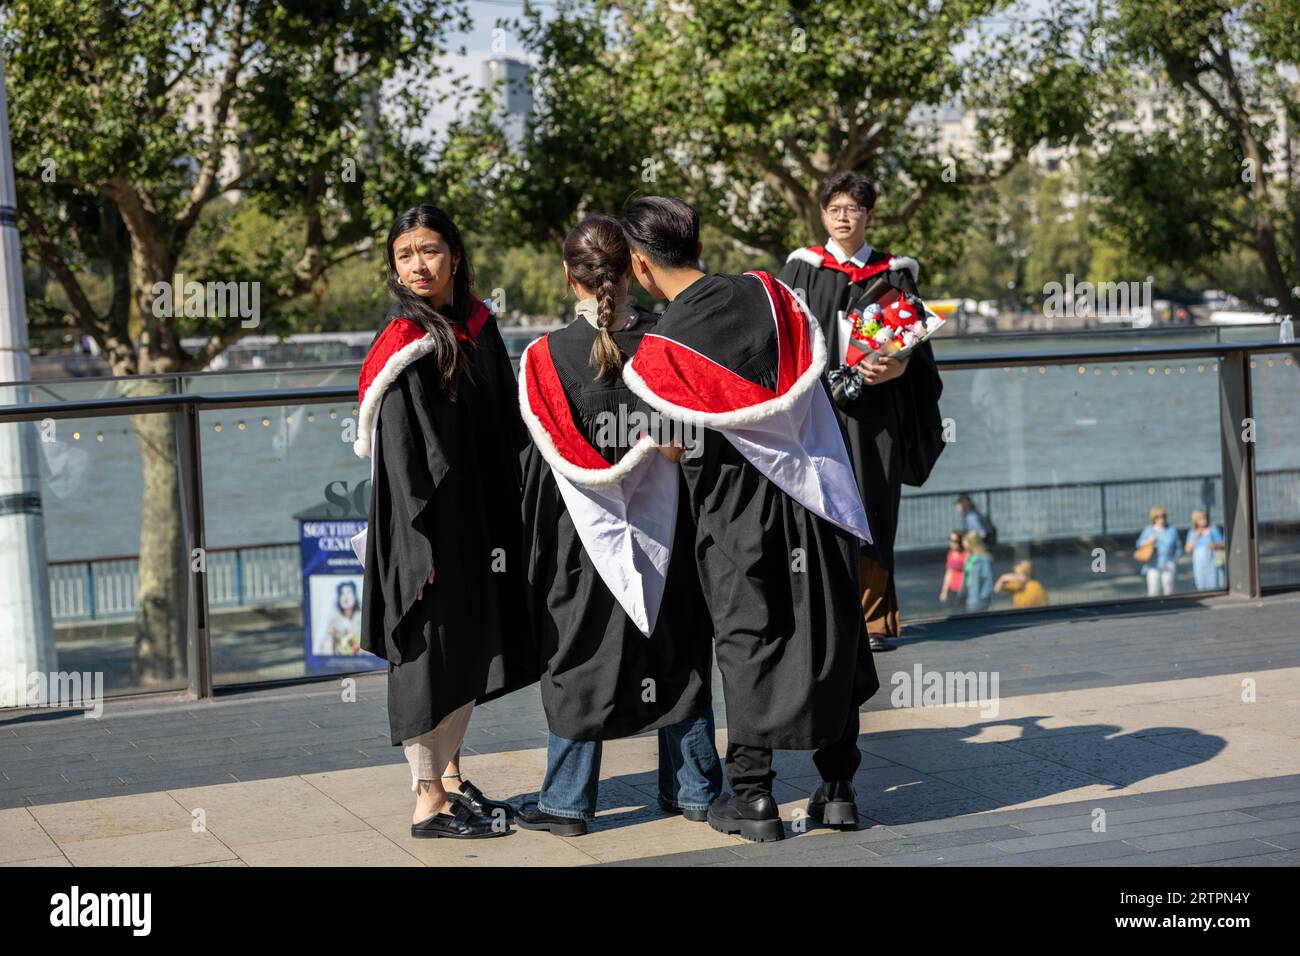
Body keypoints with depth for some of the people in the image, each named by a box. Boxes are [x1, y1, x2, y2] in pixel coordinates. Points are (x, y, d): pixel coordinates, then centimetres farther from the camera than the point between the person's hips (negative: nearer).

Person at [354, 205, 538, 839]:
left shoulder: (478, 328, 7)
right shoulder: (407, 343, -13)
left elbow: (506, 429, 15)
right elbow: (399, 451, -16)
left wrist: (514, 516, 12)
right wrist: (422, 541, -20)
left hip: (481, 517, 8)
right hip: (429, 520, -8)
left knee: (472, 647, 15)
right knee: (431, 647, -2)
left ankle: (450, 775, 29)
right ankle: (428, 802, 5)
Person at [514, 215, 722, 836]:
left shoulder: (546, 355, -13)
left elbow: (560, 456, -15)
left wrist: (617, 462, -5)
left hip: (581, 530, -2)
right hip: (665, 528, 3)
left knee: (577, 656, 8)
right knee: (676, 651, 14)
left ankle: (567, 802, 14)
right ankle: (695, 791, 21)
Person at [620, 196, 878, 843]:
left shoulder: (655, 354, -14)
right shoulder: (767, 293, -3)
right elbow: (814, 371, 8)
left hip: (737, 506, -4)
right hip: (817, 488, 4)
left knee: (745, 643, 8)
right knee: (827, 637, 12)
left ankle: (752, 796, 10)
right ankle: (837, 788, 18)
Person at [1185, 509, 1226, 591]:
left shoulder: (1213, 529, 5)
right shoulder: (1192, 532, 12)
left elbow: (1222, 544, 5)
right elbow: (1188, 550, 6)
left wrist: (1215, 545, -17)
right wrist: (1195, 537, -4)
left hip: (1212, 563, -2)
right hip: (1199, 565, 2)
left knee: (1215, 586, -9)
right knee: (1202, 587, -4)